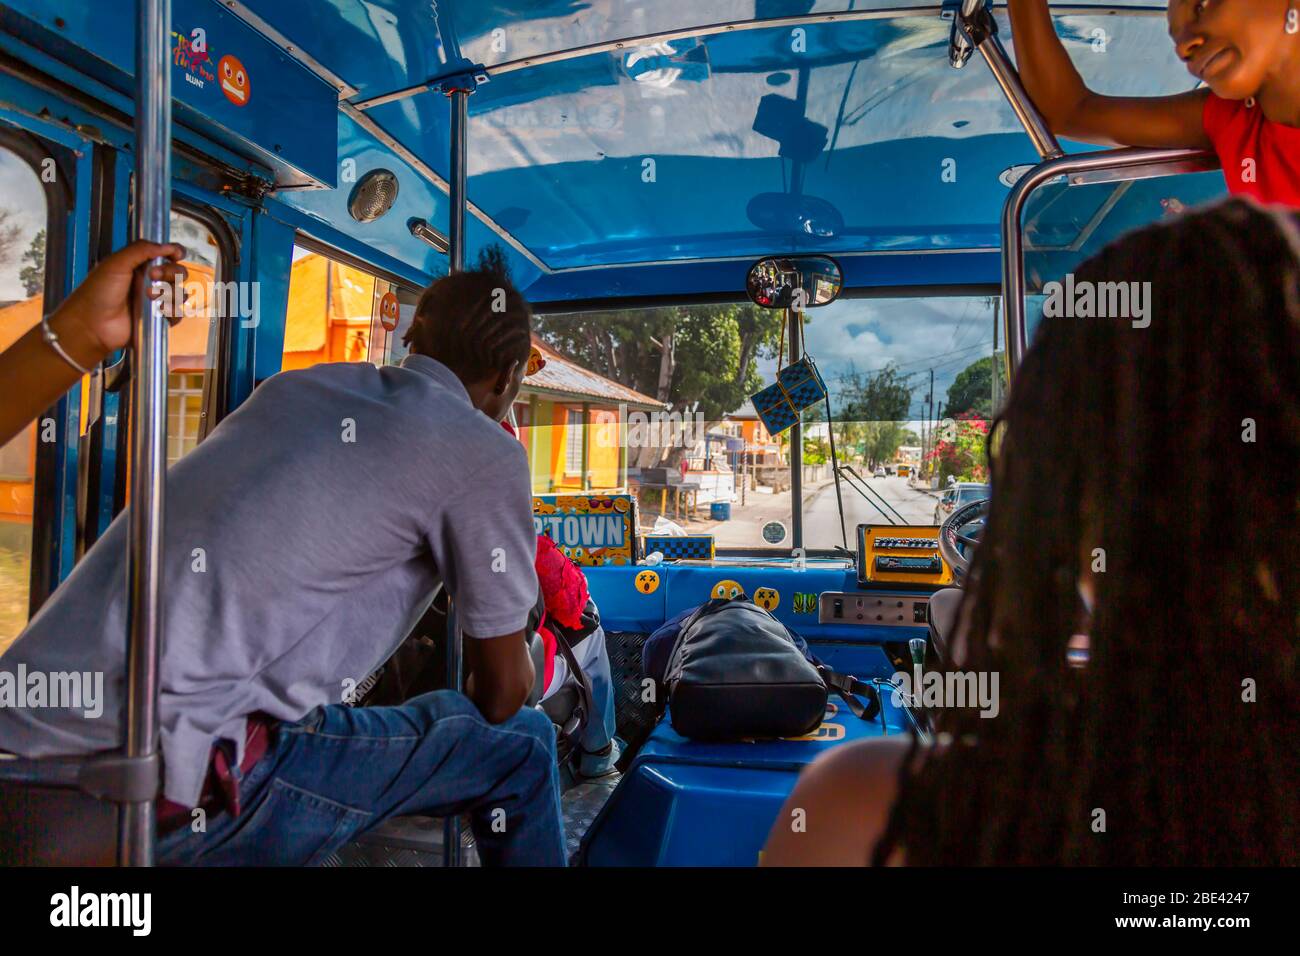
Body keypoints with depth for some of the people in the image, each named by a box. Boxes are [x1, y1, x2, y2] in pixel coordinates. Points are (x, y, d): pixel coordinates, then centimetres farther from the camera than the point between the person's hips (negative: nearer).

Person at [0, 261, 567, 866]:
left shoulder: (295, 387, 15)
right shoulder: (482, 455, -5)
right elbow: (502, 695, 4)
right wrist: (499, 668, 27)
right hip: (177, 790, -8)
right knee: (520, 748, 6)